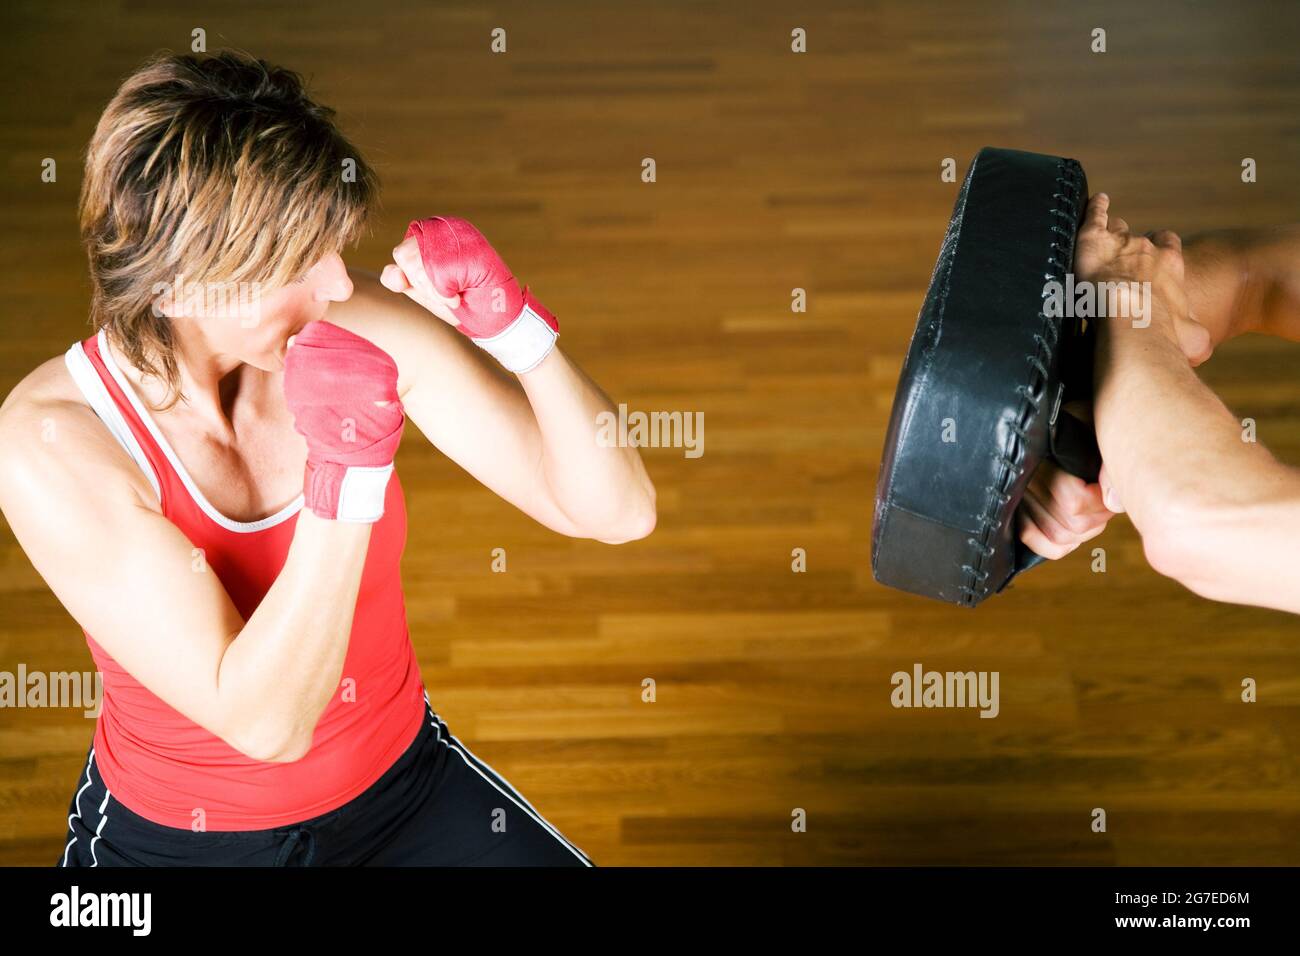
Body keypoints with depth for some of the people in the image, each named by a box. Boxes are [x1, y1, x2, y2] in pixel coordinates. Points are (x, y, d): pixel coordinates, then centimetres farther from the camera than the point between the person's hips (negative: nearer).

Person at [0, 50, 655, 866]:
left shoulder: (368, 328, -17)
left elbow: (620, 511, -15)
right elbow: (265, 721, -27)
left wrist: (510, 320, -28)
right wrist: (347, 465, -35)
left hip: (400, 784, 1)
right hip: (172, 835, 0)